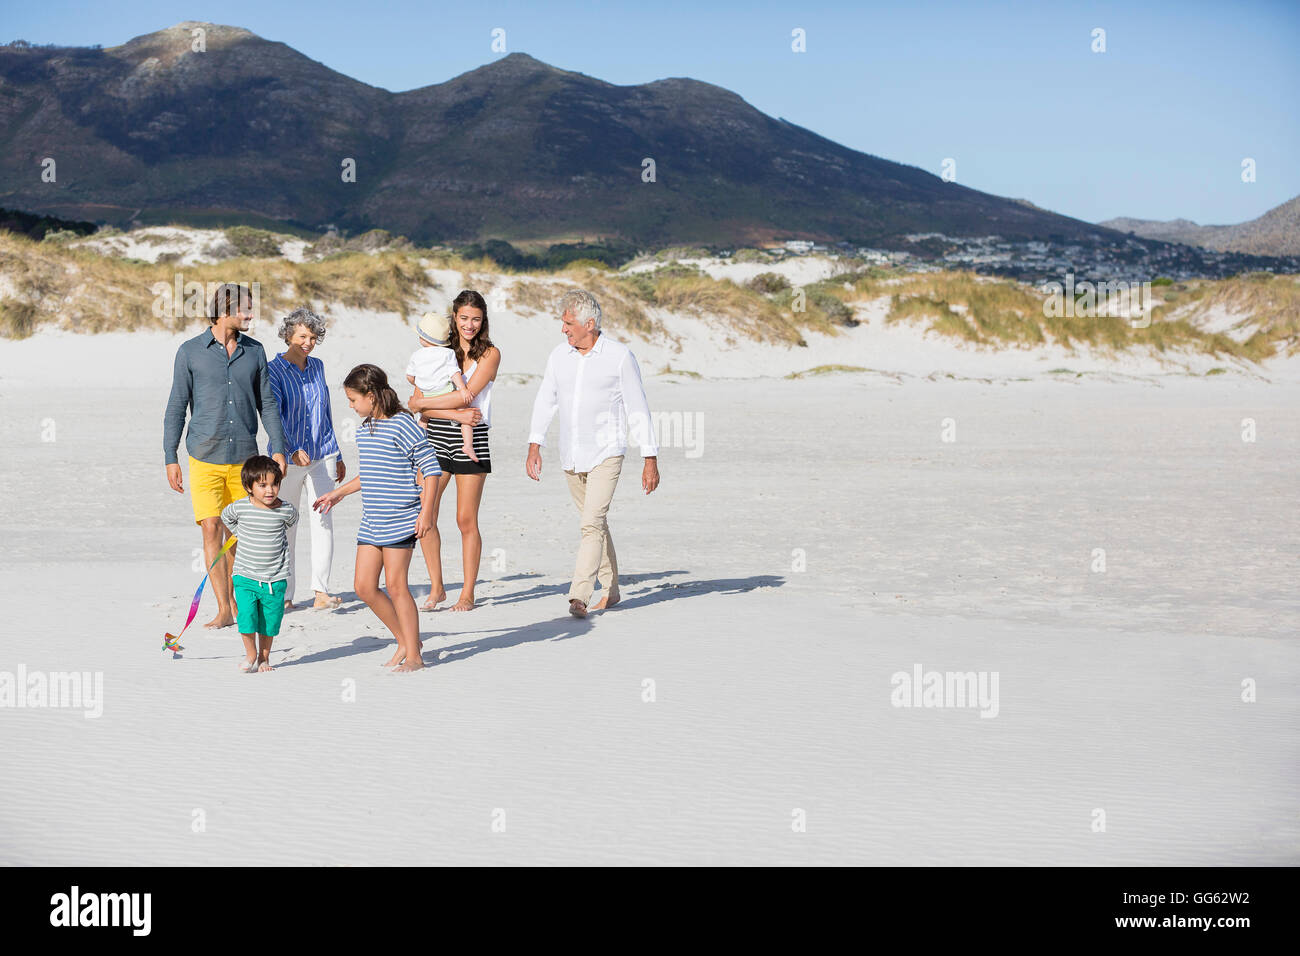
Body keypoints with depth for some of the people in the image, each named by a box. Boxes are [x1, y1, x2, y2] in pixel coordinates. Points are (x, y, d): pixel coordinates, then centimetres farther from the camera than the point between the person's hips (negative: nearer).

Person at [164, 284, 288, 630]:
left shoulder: (254, 351, 6)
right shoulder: (190, 351, -2)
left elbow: (267, 403, 11)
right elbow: (176, 407, 0)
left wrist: (279, 448, 3)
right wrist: (170, 458, -5)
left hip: (244, 457, 3)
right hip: (205, 458, -3)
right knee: (211, 529, -9)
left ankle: (236, 597, 24)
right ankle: (224, 610, -8)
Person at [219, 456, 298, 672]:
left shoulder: (285, 510, -8)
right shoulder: (240, 507, -9)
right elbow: (225, 517, 16)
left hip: (275, 579, 1)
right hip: (245, 575, -1)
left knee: (270, 620, 7)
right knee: (247, 617, -10)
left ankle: (264, 657, 26)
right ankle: (251, 656, 12)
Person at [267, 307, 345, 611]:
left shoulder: (317, 366, 10)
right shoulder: (274, 370, -7)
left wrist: (337, 456, 24)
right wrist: (291, 450, -33)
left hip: (322, 455, 4)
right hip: (287, 458, -4)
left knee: (324, 520, -3)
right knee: (285, 526, 3)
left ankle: (321, 591, -1)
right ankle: (285, 595, 11)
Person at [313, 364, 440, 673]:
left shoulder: (402, 424, -12)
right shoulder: (364, 428, 13)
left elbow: (431, 467, -12)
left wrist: (426, 511, -17)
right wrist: (339, 493, 29)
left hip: (400, 519, -8)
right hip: (371, 520, 8)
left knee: (395, 585, -7)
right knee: (364, 586, 5)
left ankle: (413, 656, 3)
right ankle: (405, 640, 19)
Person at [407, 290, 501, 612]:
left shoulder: (490, 354, 1)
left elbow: (466, 395, -12)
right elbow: (418, 405, 0)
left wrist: (422, 402, -6)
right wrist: (455, 414, -14)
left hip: (471, 440, -3)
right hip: (436, 438, 3)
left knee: (466, 520, 0)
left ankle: (467, 594, 11)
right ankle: (436, 588, 13)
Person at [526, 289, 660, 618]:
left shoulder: (619, 356, -8)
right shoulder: (559, 356, 6)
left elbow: (638, 409, -6)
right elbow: (545, 401, 11)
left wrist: (650, 460, -7)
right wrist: (534, 446, 0)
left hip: (606, 454, -6)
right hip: (571, 457, 6)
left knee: (592, 523, -16)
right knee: (595, 523, 15)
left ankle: (579, 596, -21)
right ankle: (611, 590, 27)